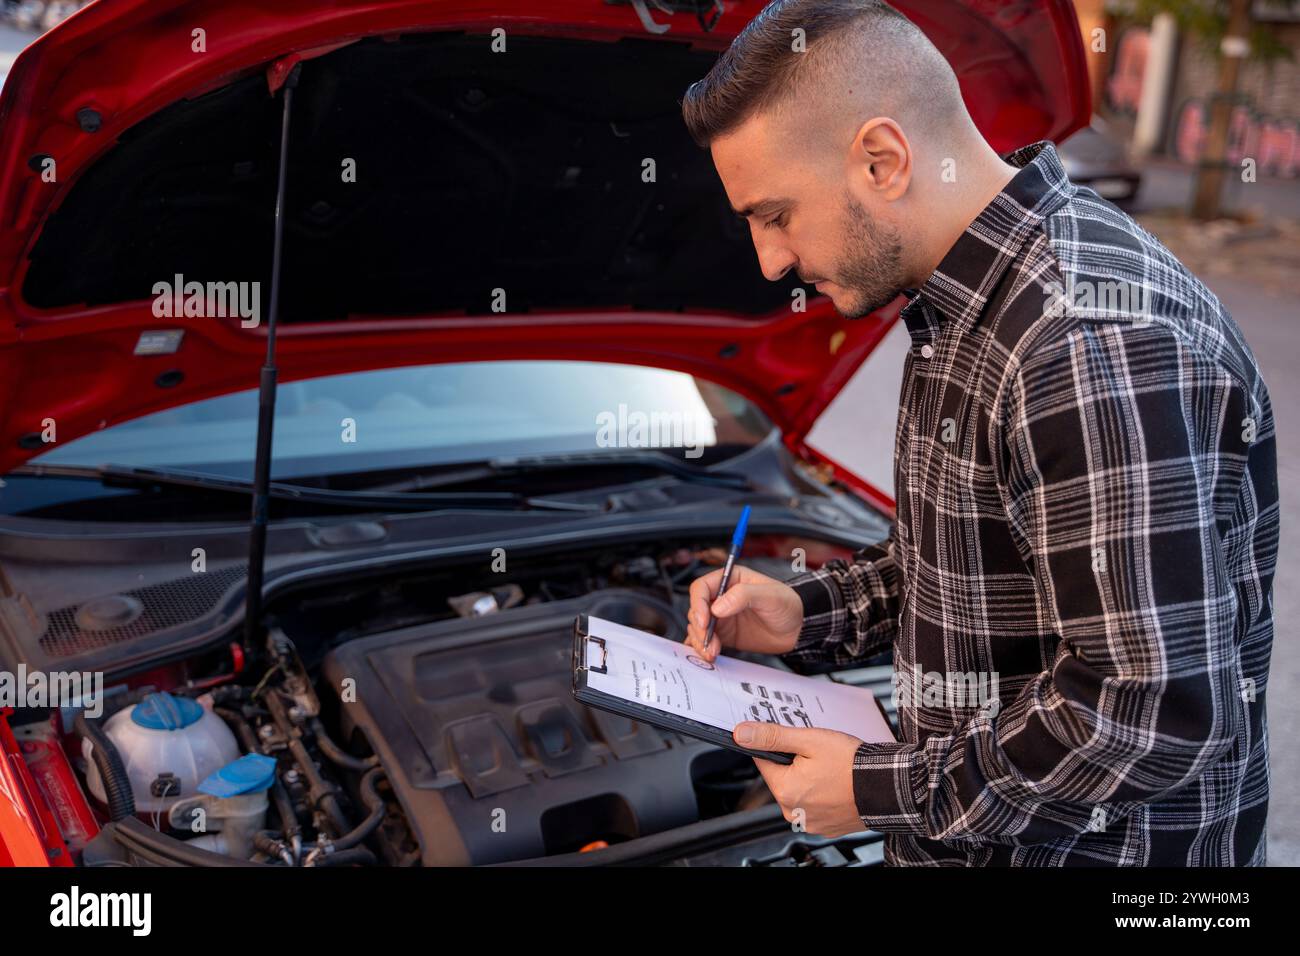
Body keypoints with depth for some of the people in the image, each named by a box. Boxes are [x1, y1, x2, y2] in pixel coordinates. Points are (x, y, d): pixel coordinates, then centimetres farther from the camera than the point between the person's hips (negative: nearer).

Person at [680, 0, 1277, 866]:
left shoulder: (1096, 341, -28)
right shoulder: (967, 304, 4)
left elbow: (1155, 711, -30)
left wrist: (884, 793, -20)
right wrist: (809, 615, 1)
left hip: (1095, 844, -8)